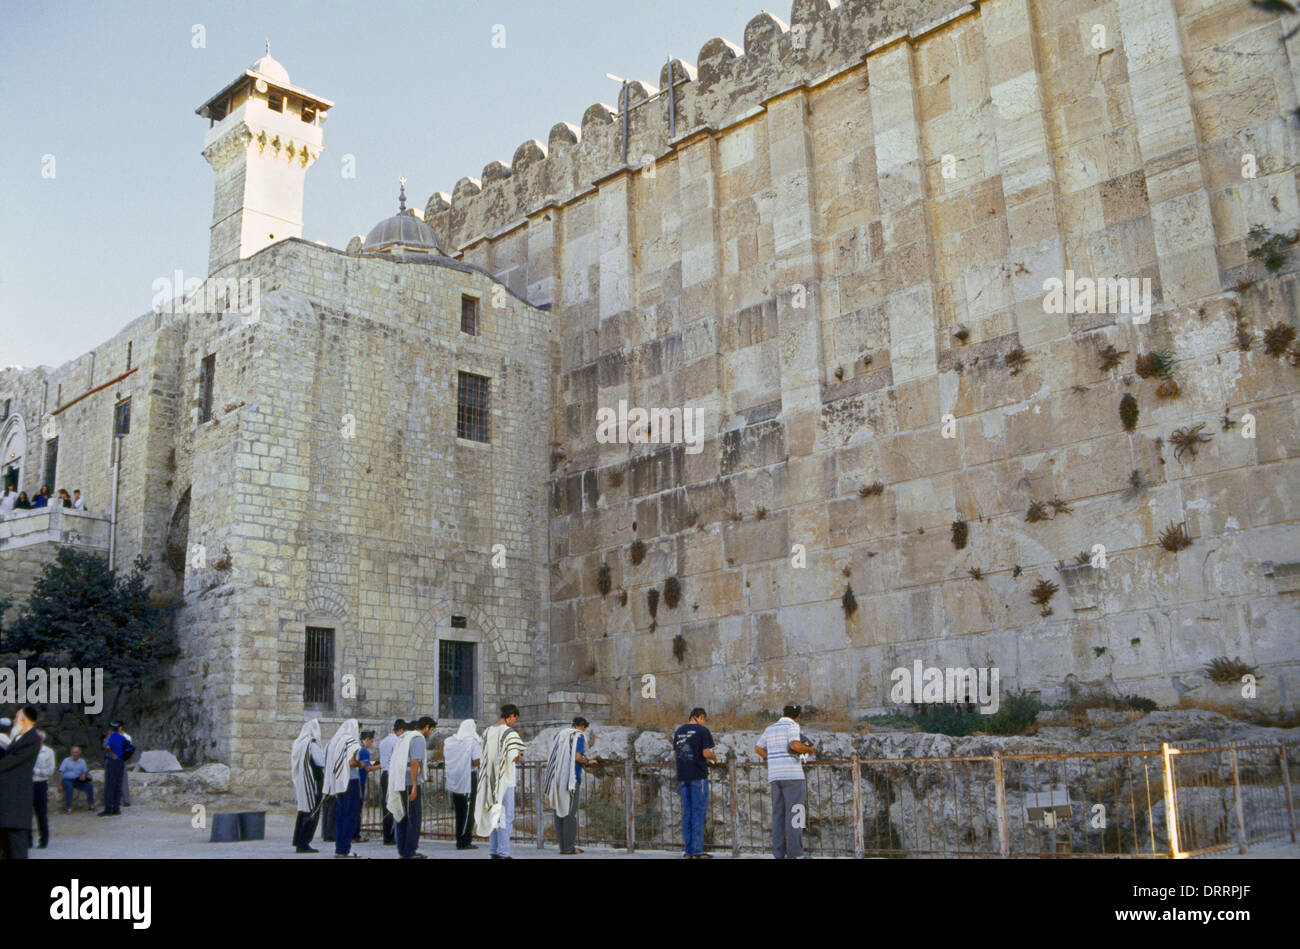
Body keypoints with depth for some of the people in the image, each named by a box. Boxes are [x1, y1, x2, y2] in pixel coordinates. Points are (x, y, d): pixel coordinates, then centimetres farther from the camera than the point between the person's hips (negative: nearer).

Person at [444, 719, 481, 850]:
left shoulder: (449, 742, 4)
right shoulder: (474, 742, -11)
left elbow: (445, 758, 13)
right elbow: (476, 762, -19)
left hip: (454, 779, 5)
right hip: (469, 778, -5)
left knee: (459, 810, 15)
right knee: (468, 810, 2)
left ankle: (460, 840, 21)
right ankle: (465, 842, 1)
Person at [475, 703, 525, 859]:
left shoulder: (487, 732, 8)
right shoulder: (510, 732, -13)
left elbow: (485, 755, 12)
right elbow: (514, 757, -20)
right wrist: (520, 757, 2)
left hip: (490, 780, 7)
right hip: (505, 780, -7)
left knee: (493, 815, 15)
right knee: (505, 817, -1)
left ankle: (493, 851, 19)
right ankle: (503, 853, 0)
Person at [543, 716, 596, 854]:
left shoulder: (560, 734, 16)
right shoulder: (579, 736, -4)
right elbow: (577, 756, -17)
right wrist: (588, 761, 3)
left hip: (557, 777, 6)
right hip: (571, 777, -6)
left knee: (559, 811, 8)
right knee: (570, 812, -3)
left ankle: (562, 846, 8)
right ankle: (569, 846, -4)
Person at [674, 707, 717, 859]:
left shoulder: (679, 731, 13)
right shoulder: (702, 730, -5)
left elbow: (675, 754, 16)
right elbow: (706, 753, -12)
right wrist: (714, 758, 8)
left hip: (683, 777, 6)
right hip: (698, 776, -6)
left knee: (687, 814, 9)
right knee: (699, 813, -2)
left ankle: (688, 851, 9)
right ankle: (697, 852, -3)